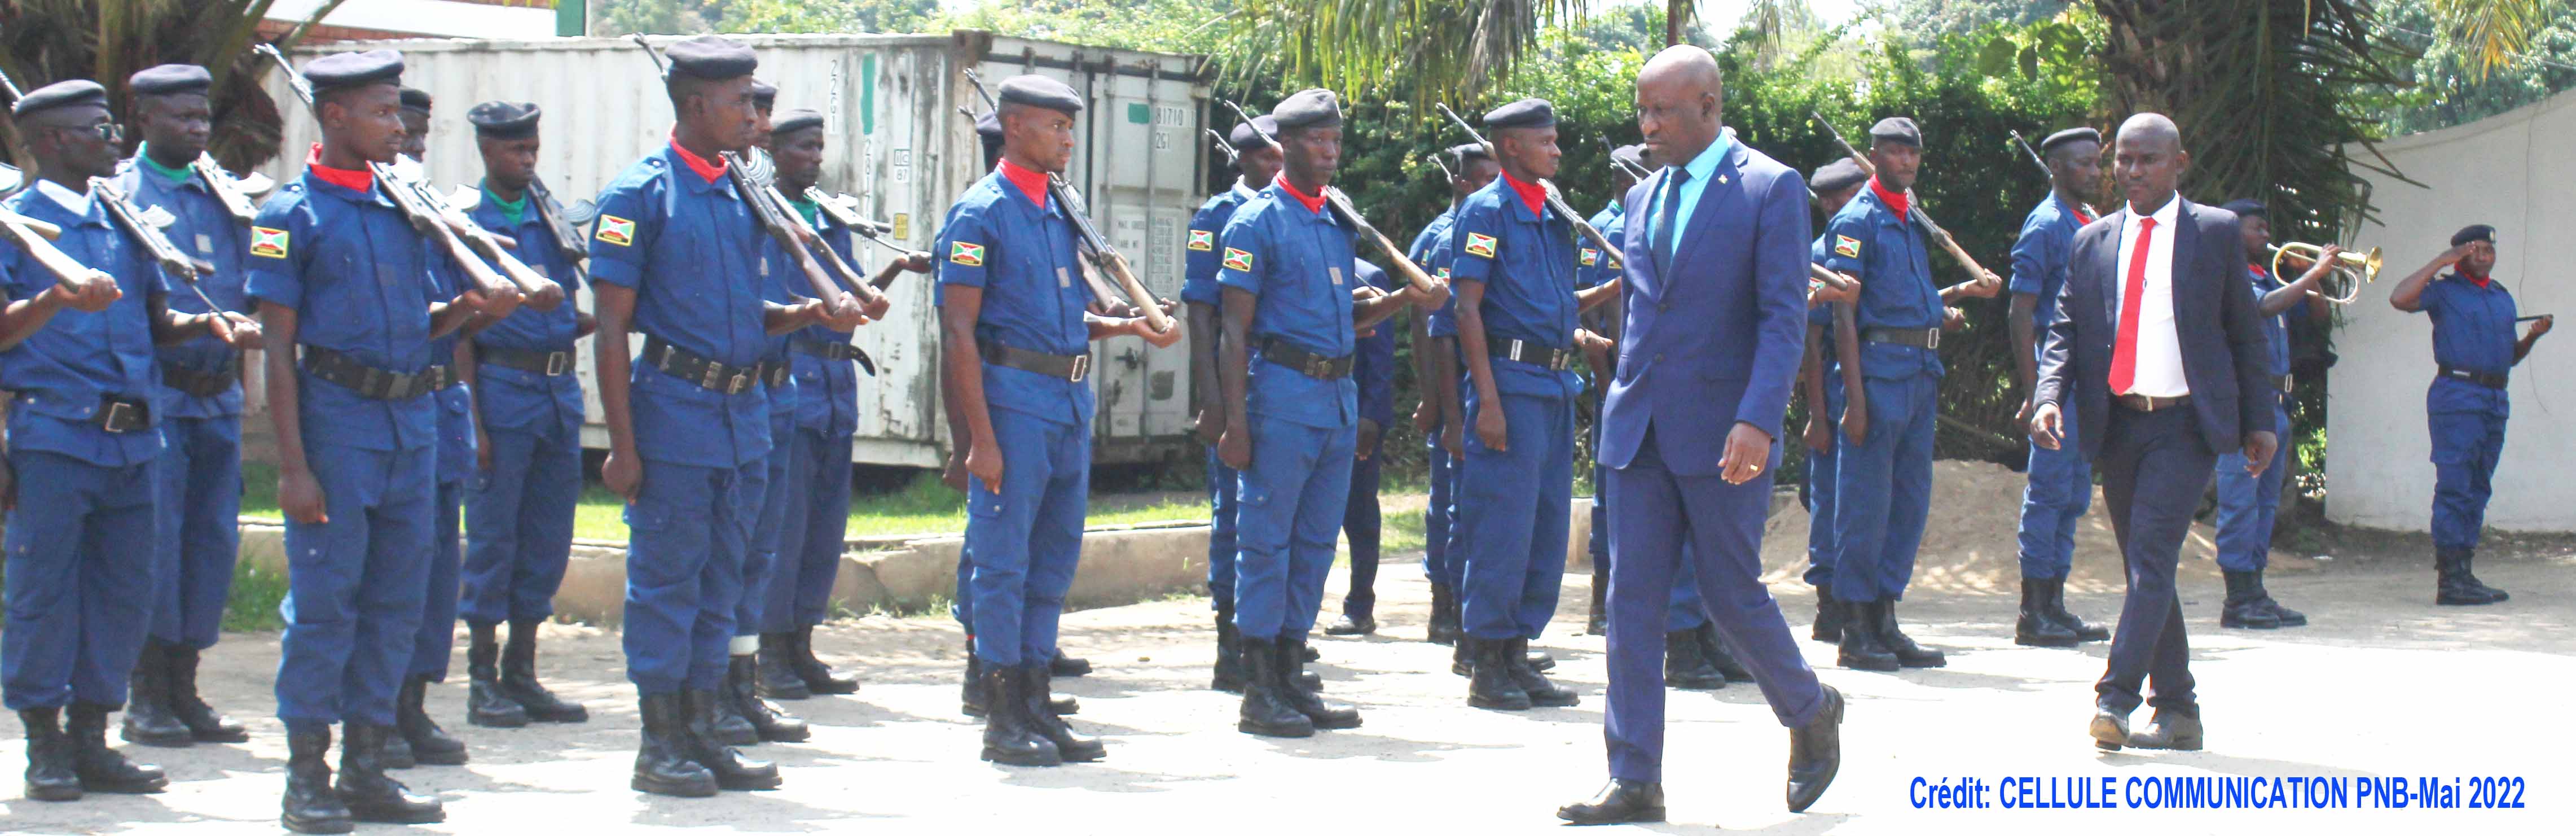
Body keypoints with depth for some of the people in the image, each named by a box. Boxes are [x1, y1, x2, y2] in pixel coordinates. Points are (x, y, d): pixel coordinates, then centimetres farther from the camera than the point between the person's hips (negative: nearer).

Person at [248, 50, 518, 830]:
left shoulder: (402, 202, 13)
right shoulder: (293, 212, -5)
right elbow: (278, 348, -8)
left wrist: (465, 308, -2)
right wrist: (293, 466, -13)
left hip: (413, 418, 6)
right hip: (336, 417, -6)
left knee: (397, 602, 8)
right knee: (324, 598, -3)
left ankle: (366, 770, 16)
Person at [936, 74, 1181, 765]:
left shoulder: (1061, 211, 16)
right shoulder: (981, 214, -7)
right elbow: (959, 332, -11)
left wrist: (1124, 327, 6)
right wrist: (981, 439, -16)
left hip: (1072, 398, 8)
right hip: (1015, 398, -8)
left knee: (1055, 557, 10)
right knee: (1003, 558, -3)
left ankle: (1033, 701, 18)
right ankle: (1002, 718, 1)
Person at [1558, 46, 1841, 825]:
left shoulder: (1770, 188, -6)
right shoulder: (1643, 197, 13)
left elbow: (1783, 316, -12)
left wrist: (1757, 421, -22)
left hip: (1720, 433, -6)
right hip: (1639, 431, 6)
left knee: (1732, 595, 2)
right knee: (1632, 601, 1)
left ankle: (1811, 712, 29)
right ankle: (1635, 781, 4)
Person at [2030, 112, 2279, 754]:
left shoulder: (2217, 232, 4)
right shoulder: (2091, 243, 12)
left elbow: (2245, 333, 7)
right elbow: (2065, 331, 8)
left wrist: (2259, 421, 3)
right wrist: (2050, 396, -10)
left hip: (2186, 424, -4)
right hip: (2116, 425, 4)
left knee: (2152, 558, -17)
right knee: (2146, 571, 8)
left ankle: (2116, 698, -22)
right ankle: (2177, 712, 15)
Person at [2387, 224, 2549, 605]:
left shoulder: (2502, 296, 21)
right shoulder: (2444, 290, -1)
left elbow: (2511, 356, 26)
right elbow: (2399, 299, -20)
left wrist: (2533, 336, 5)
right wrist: (2441, 262, -13)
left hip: (2495, 398, 8)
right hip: (2457, 396, -8)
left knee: (2478, 490, 9)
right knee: (2455, 488, -10)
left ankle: (2461, 573, 14)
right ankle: (2451, 578, -11)